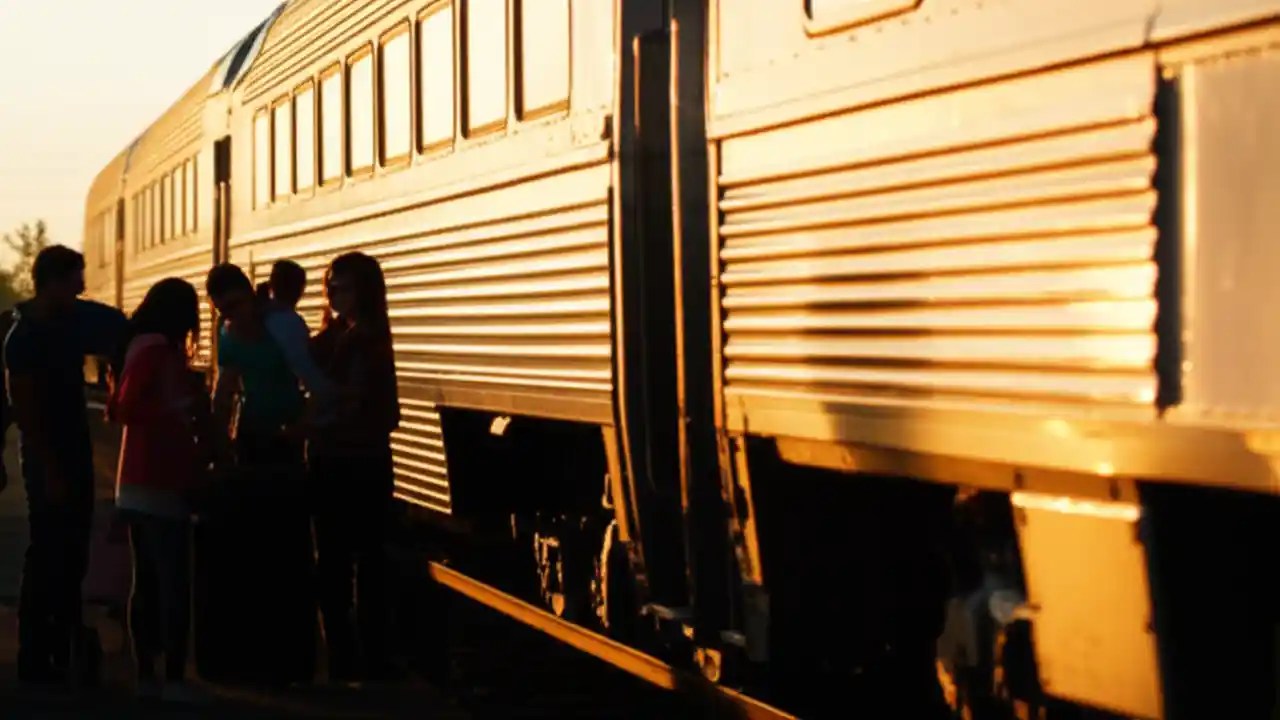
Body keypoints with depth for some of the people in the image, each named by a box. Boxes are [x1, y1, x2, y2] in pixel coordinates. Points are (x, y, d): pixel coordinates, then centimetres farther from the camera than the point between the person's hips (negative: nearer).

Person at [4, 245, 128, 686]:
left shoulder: (71, 322, 6)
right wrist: (48, 470, -20)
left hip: (75, 450, 8)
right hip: (47, 457, -8)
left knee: (71, 553, 12)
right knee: (48, 555, -5)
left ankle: (66, 648, 21)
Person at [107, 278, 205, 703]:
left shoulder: (140, 348, 12)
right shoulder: (160, 349, -13)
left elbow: (117, 408, 16)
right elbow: (128, 409, -22)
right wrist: (182, 413, -12)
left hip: (138, 484, 9)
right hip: (161, 483, -9)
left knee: (146, 581, 11)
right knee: (174, 583, -7)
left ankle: (146, 675, 15)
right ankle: (174, 679, -7)